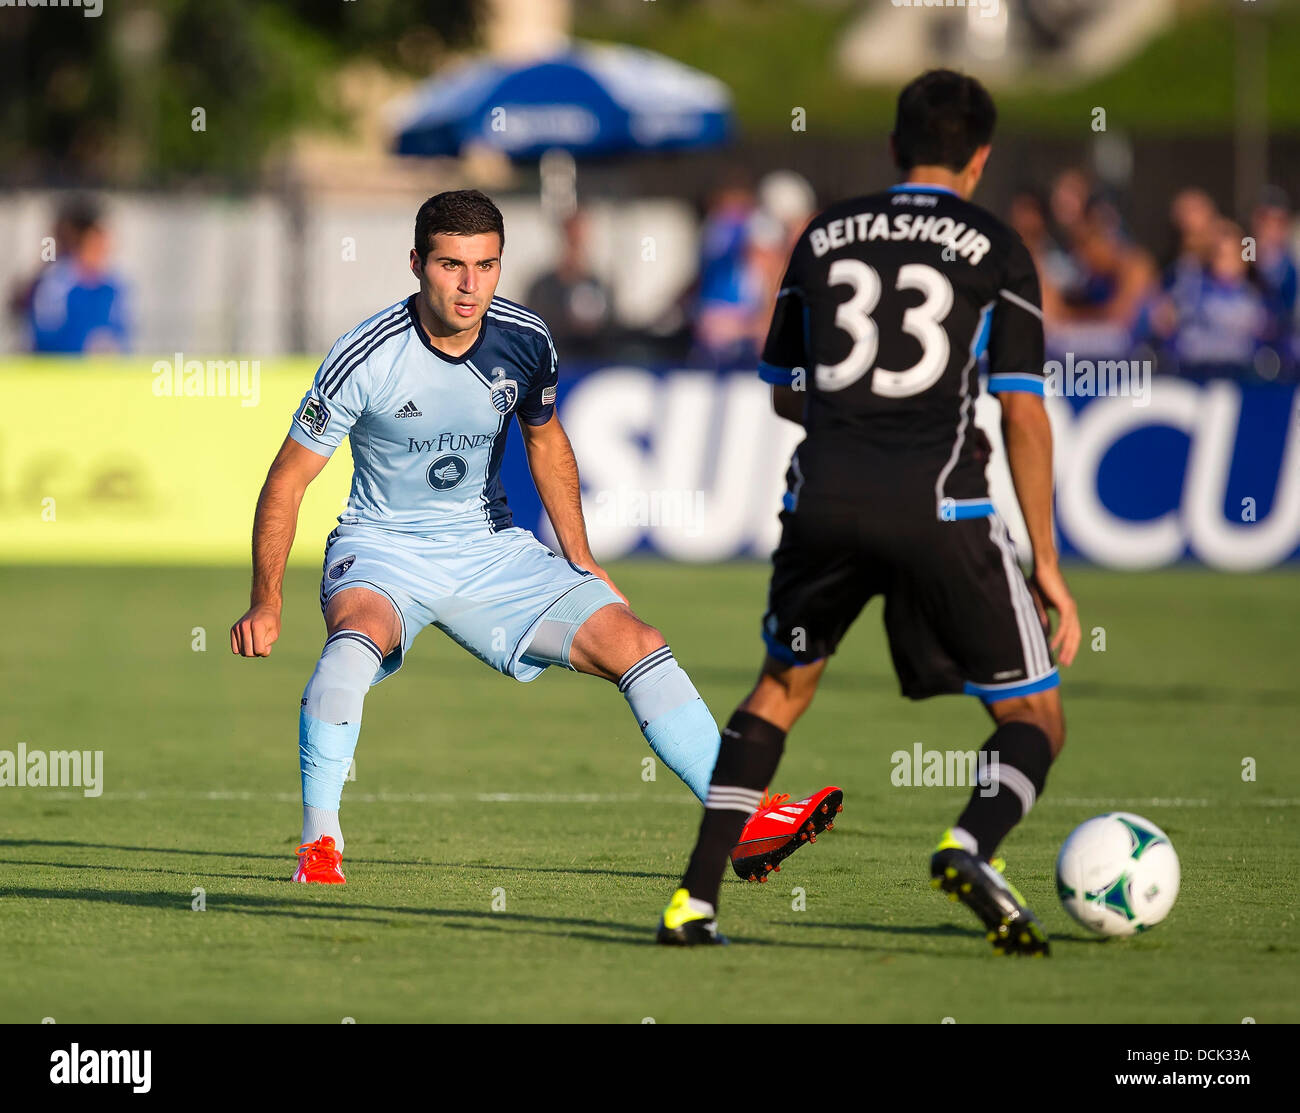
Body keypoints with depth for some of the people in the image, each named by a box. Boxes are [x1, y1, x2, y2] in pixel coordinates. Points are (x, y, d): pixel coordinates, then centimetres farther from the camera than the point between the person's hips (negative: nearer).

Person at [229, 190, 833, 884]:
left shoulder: (526, 342, -8)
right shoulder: (366, 357, -21)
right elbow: (288, 480, -14)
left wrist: (580, 560, 12)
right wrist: (266, 604, -21)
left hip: (490, 549, 4)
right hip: (383, 550, -4)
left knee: (636, 644, -9)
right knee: (357, 637, -38)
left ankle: (744, 819, -3)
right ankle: (319, 841, -32)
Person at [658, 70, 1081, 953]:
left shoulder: (826, 235, 17)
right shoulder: (995, 248, 7)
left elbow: (785, 394, 23)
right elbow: (1024, 415, 2)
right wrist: (1047, 565, 4)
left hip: (824, 494, 3)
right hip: (940, 506, -3)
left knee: (783, 686, 26)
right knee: (1035, 719, 7)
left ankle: (696, 901, 16)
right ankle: (973, 847, -26)